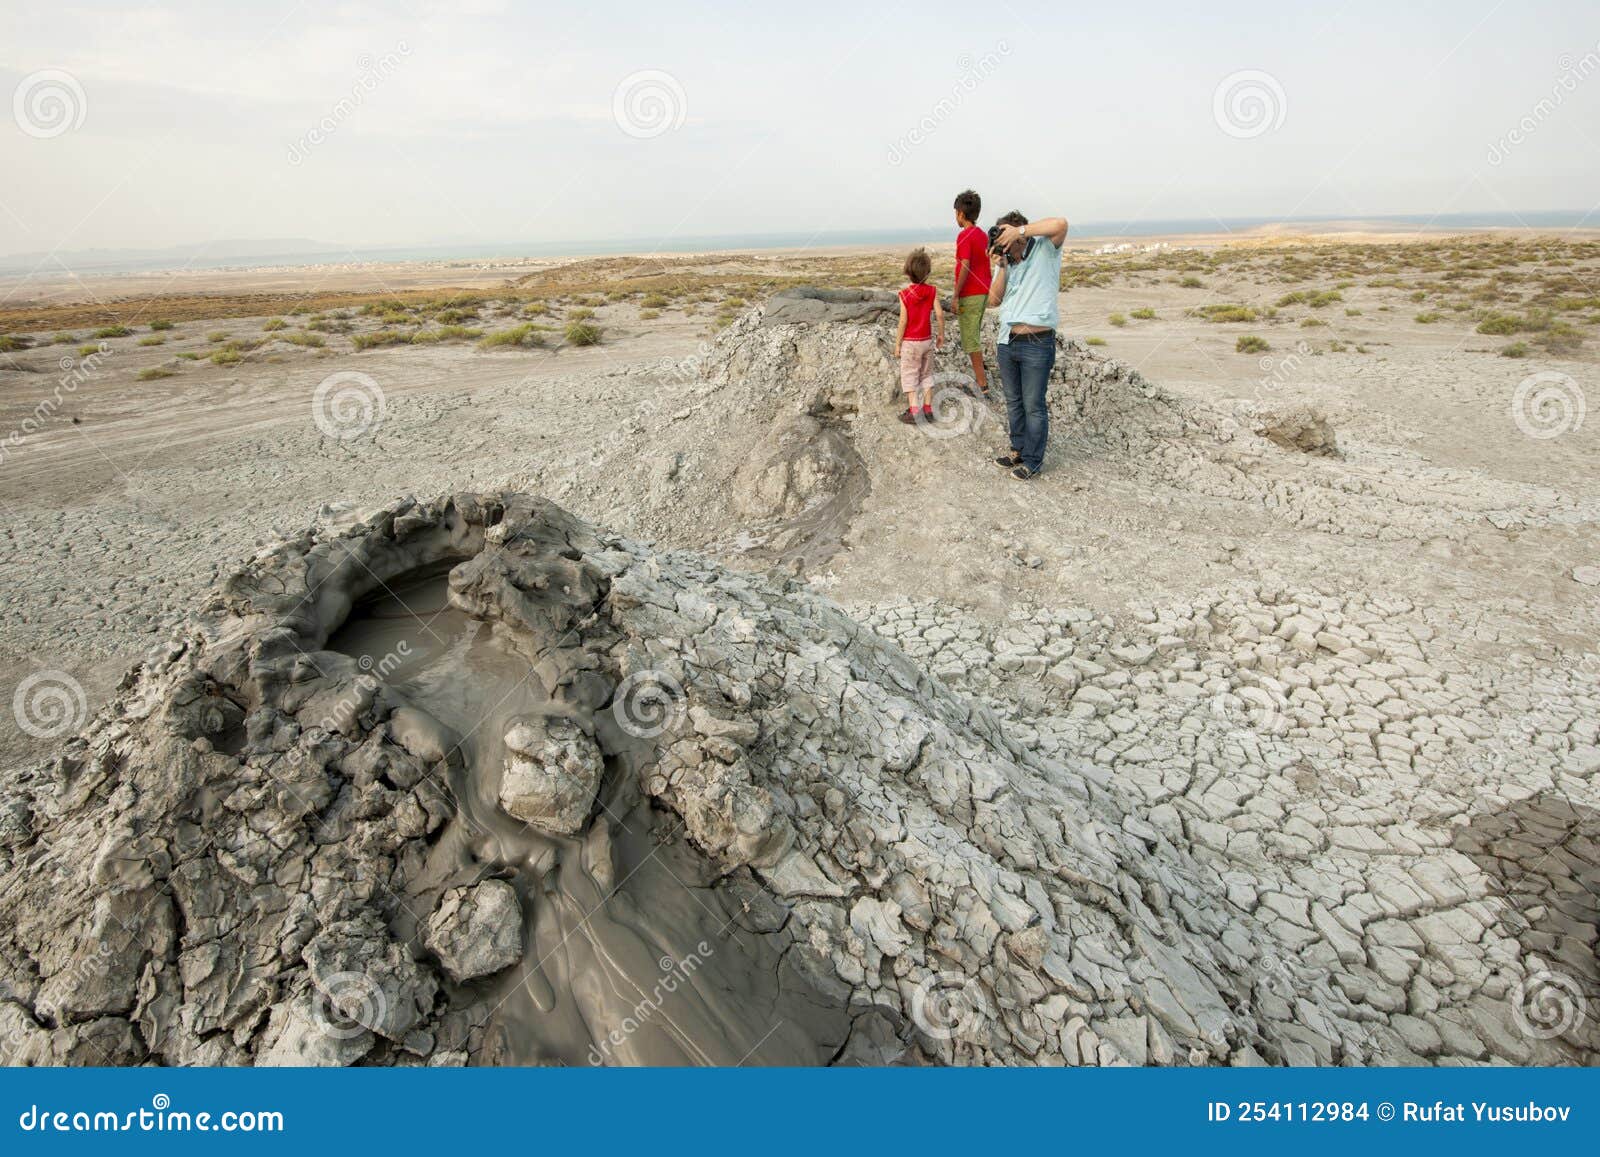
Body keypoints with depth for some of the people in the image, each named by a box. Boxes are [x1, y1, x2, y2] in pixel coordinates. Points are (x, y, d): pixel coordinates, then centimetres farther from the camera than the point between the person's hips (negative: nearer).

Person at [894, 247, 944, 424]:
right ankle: (928, 409, 17)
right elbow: (939, 314, -8)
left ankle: (913, 410, -4)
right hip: (927, 340, 4)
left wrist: (897, 344, -7)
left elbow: (903, 321, -14)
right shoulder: (932, 291, -5)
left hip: (910, 342, -4)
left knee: (909, 375, 4)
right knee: (927, 374, 15)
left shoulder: (905, 294, -14)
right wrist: (941, 335, 5)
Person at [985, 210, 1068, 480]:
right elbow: (993, 300, 3)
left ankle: (1032, 460, 12)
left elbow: (1060, 224, -25)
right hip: (1006, 342, 7)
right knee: (1013, 402, 17)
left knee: (1033, 406, 1)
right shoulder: (1005, 261, 10)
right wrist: (1001, 267, -8)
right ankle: (1018, 450, 33)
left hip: (1036, 344, -6)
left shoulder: (1044, 250, -5)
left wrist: (1019, 230, -21)